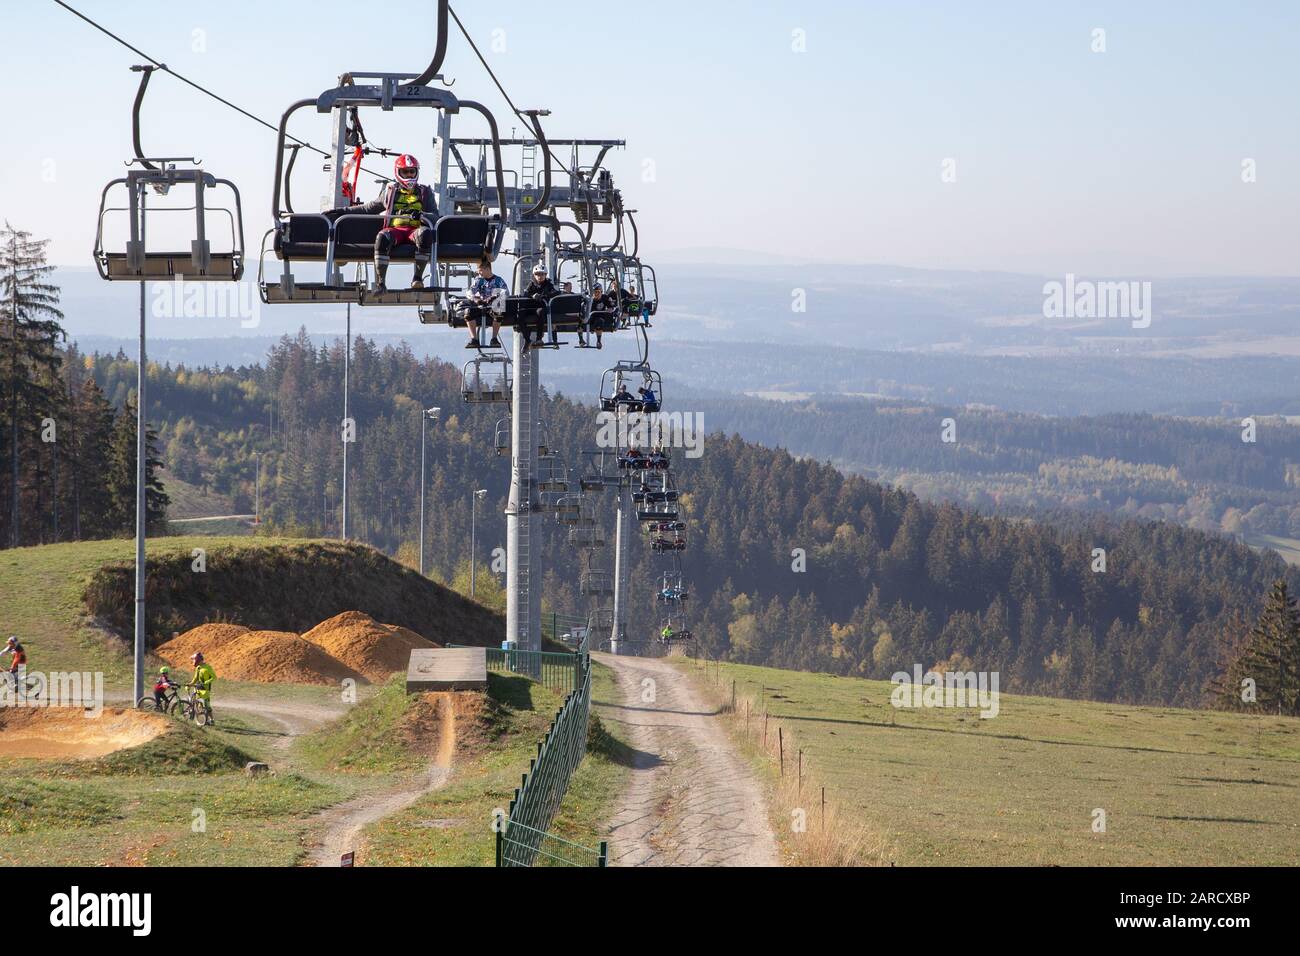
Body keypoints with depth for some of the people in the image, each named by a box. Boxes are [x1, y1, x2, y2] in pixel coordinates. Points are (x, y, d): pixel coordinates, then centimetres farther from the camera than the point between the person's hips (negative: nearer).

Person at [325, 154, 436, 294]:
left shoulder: (424, 192, 18)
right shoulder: (391, 192, 22)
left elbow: (435, 216, 7)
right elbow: (369, 208, 29)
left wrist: (420, 215, -16)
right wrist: (343, 211, 25)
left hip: (415, 229, -1)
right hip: (395, 229, 1)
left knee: (425, 233, -40)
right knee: (382, 237, -37)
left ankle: (418, 277, -33)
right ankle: (380, 282, -36)